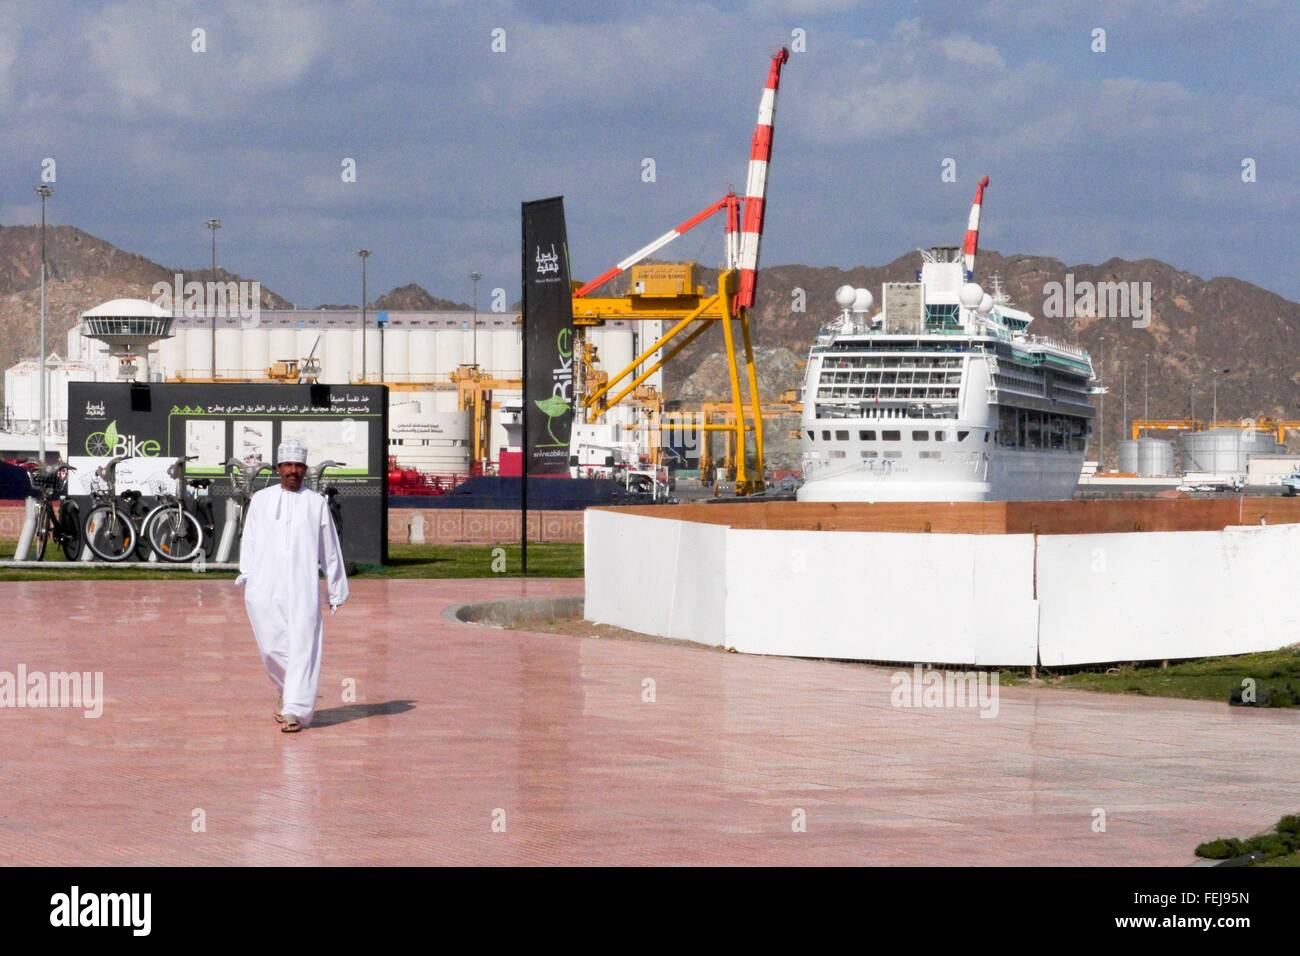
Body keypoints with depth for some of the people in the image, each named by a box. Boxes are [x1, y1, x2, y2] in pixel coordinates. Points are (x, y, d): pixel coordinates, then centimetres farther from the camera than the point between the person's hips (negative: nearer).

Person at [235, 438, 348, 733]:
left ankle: (295, 712, -10)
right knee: (273, 647, -3)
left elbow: (330, 550, 13)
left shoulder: (316, 503, 10)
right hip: (265, 587, 1)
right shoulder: (260, 500, 12)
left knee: (302, 649, -9)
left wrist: (337, 589, 13)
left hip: (303, 588, -1)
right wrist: (247, 575, -4)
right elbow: (249, 541, 9)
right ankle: (287, 690, 25)